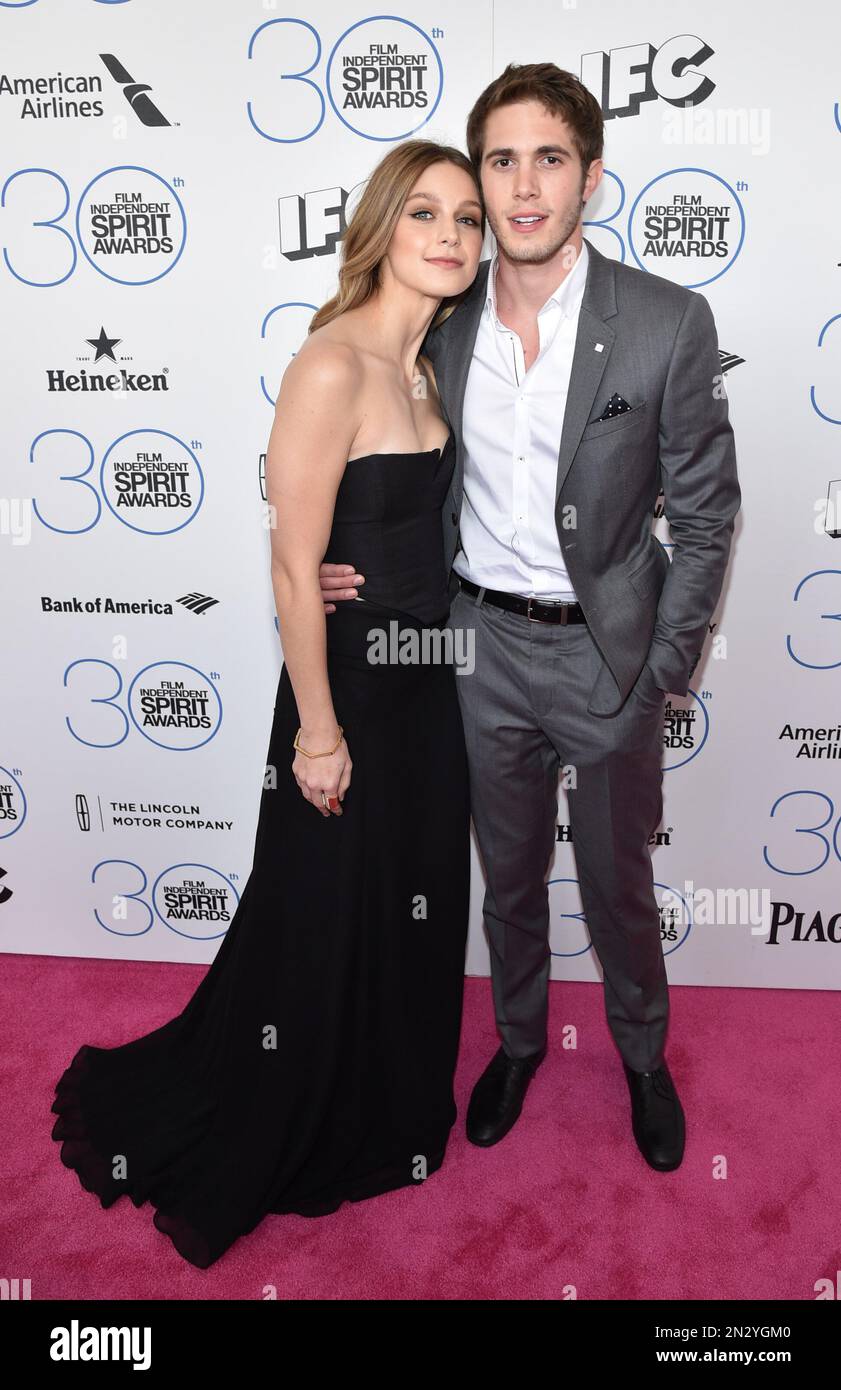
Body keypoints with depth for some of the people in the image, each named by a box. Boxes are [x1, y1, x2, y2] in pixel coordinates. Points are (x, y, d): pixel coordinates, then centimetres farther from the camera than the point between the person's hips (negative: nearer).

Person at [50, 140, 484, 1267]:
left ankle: (381, 1122, 47)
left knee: (411, 916, 20)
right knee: (323, 930, 8)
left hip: (426, 686, 9)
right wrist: (318, 729, -18)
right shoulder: (332, 366, -19)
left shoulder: (422, 367, 8)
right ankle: (228, 1158, 36)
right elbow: (295, 566, -20)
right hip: (350, 691, -8)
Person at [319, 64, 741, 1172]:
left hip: (606, 653, -2)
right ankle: (519, 1037, 46)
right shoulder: (442, 322, -2)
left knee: (619, 884, 15)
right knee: (509, 872, 20)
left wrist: (665, 670, -8)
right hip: (483, 644, 3)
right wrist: (360, 566, -6)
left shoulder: (668, 322, -12)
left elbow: (706, 509, -6)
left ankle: (644, 1055, 44)